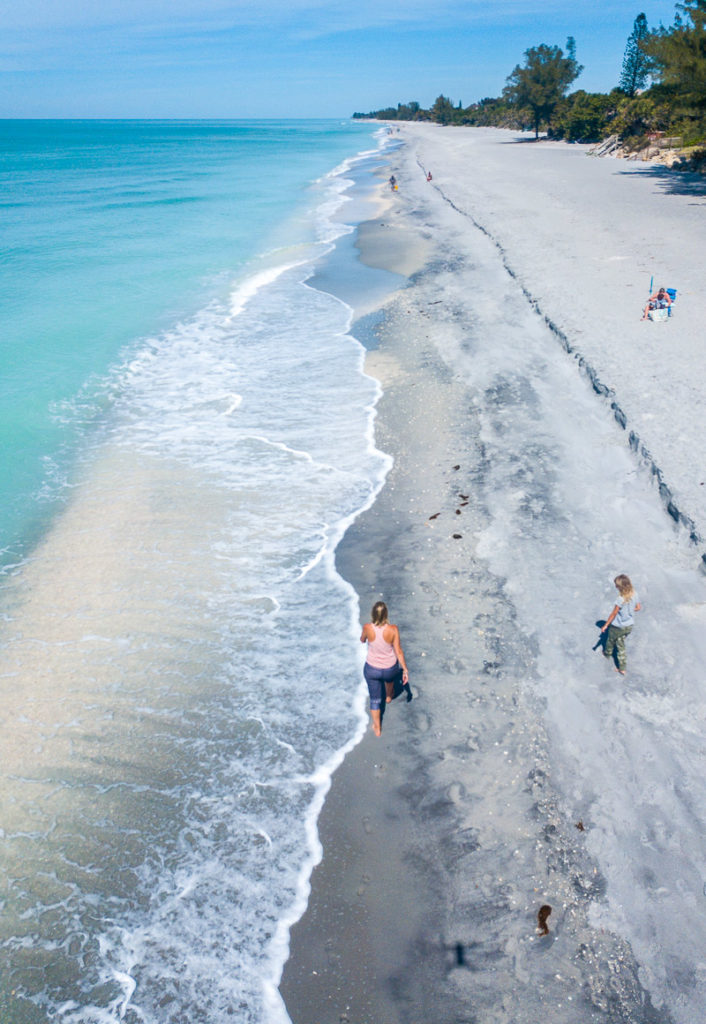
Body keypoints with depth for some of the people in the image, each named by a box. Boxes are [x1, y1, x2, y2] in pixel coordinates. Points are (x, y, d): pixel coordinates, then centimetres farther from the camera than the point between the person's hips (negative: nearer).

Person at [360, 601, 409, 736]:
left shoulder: (367, 628, -24)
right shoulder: (393, 629, -27)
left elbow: (362, 640, -1)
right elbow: (398, 651, -19)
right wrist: (405, 670, -8)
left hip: (371, 670, 0)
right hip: (390, 669, 0)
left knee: (375, 699, 20)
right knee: (389, 678, 39)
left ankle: (377, 728, 34)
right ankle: (389, 696, 68)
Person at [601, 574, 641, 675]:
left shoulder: (621, 599, -32)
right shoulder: (634, 595, -12)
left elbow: (614, 614, -21)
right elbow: (638, 607, 5)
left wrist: (605, 625, -9)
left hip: (617, 627, -6)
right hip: (629, 626, 6)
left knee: (610, 640, 25)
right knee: (620, 644, 21)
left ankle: (607, 654, 53)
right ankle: (622, 668, 25)